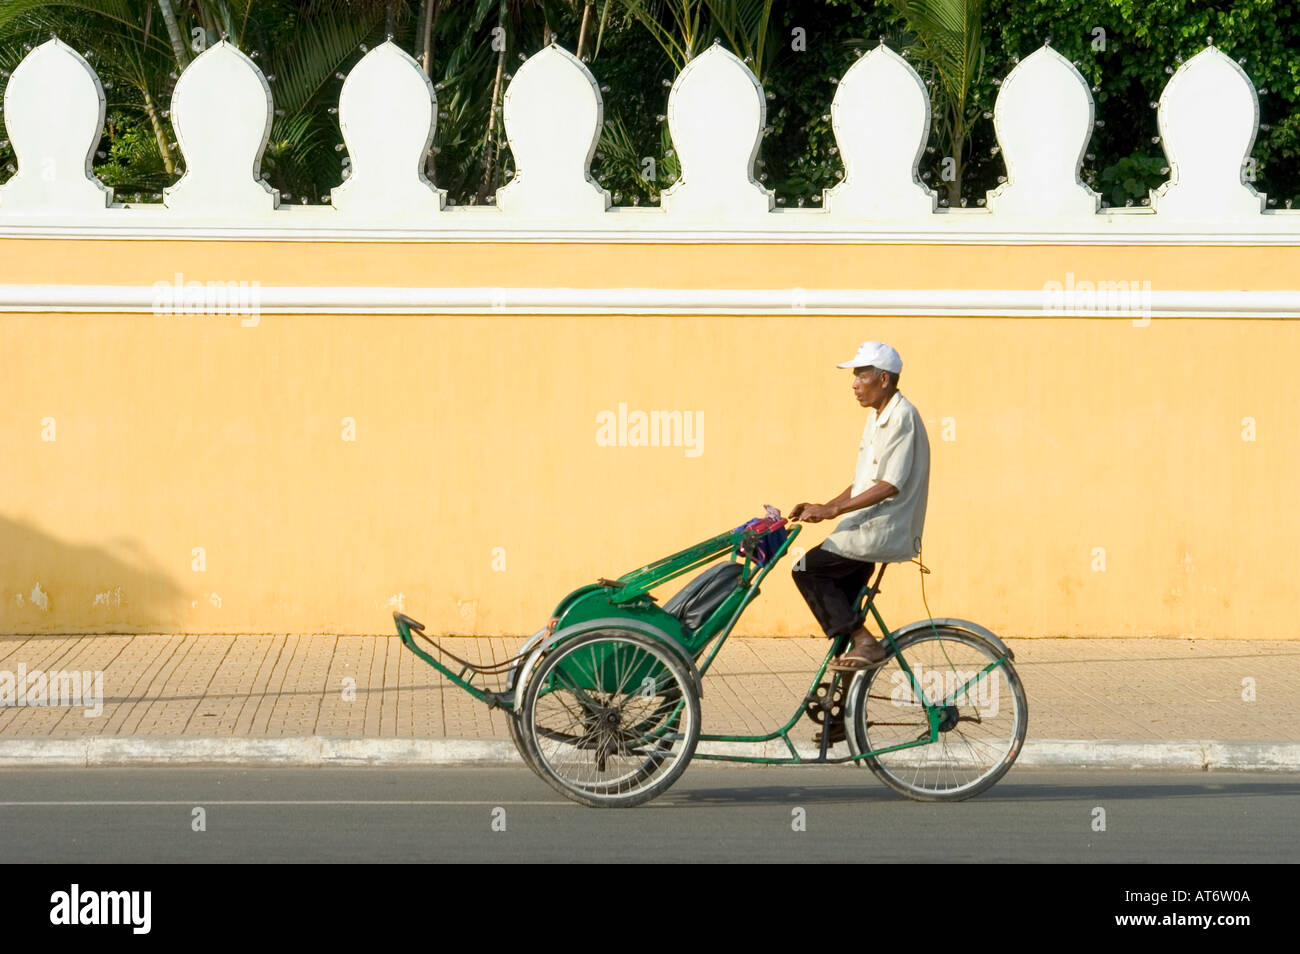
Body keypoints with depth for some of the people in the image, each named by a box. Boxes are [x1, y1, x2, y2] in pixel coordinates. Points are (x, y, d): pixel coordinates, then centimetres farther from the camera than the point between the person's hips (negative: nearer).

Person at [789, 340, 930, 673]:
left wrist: (832, 510, -22)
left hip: (885, 530, -10)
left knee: (808, 570, -12)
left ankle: (864, 642, -11)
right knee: (842, 598, 13)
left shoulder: (901, 417, -15)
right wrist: (822, 508, 5)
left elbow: (890, 485, -22)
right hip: (868, 527, 10)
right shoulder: (877, 419, 16)